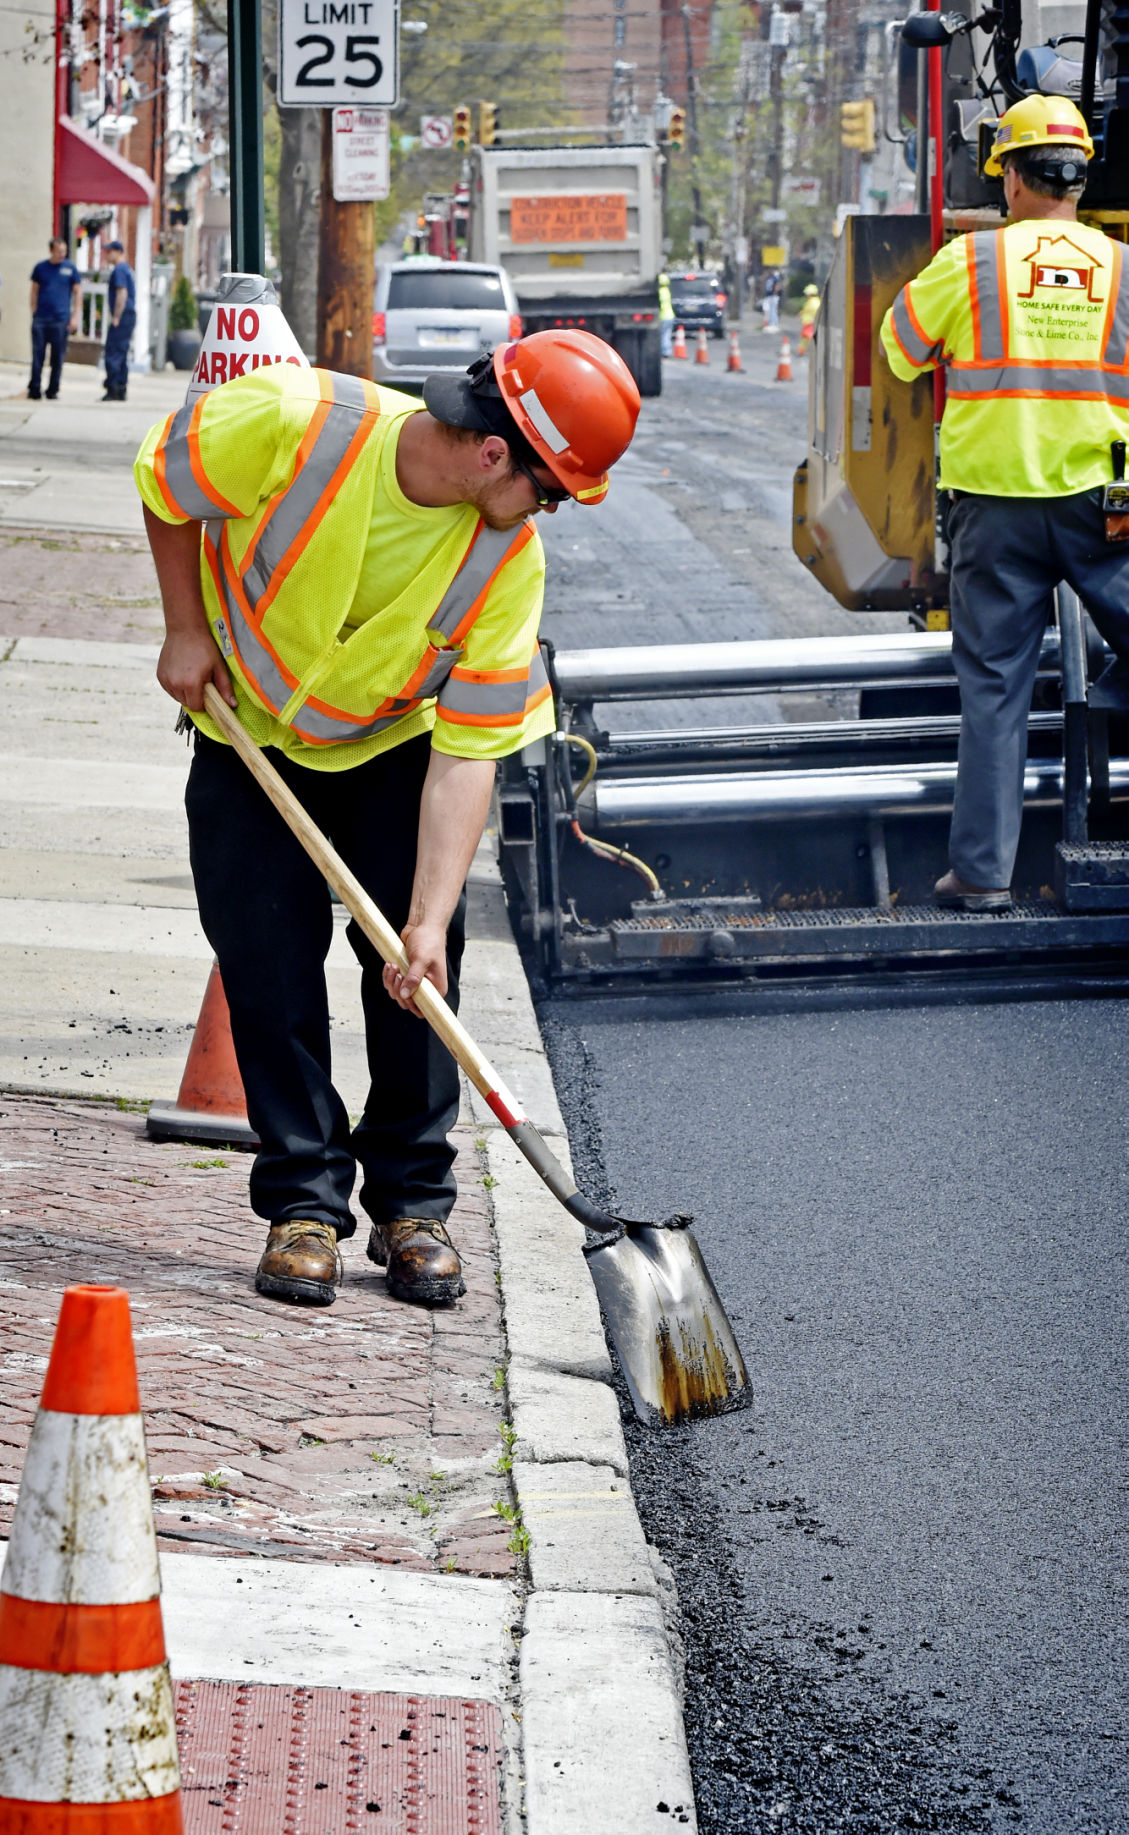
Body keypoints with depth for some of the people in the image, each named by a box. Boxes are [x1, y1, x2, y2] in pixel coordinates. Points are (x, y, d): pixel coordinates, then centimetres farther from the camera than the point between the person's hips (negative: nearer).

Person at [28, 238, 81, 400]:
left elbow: (78, 293, 7)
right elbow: (34, 291, 14)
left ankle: (52, 391, 11)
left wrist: (75, 316, 0)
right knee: (37, 355, -1)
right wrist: (34, 312, 7)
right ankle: (34, 390, 2)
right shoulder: (40, 268, 7)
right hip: (41, 319, 1)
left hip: (61, 319, -1)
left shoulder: (70, 268, 4)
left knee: (58, 357, 3)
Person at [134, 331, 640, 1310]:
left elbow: (468, 750, -26)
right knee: (269, 963, -6)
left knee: (418, 971, -7)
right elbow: (166, 482, -13)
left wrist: (430, 921, -31)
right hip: (248, 731, -1)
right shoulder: (291, 424, -34)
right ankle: (304, 1204, 4)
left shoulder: (509, 558, -27)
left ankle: (411, 1202, 7)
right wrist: (187, 632, -10)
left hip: (397, 745, 1)